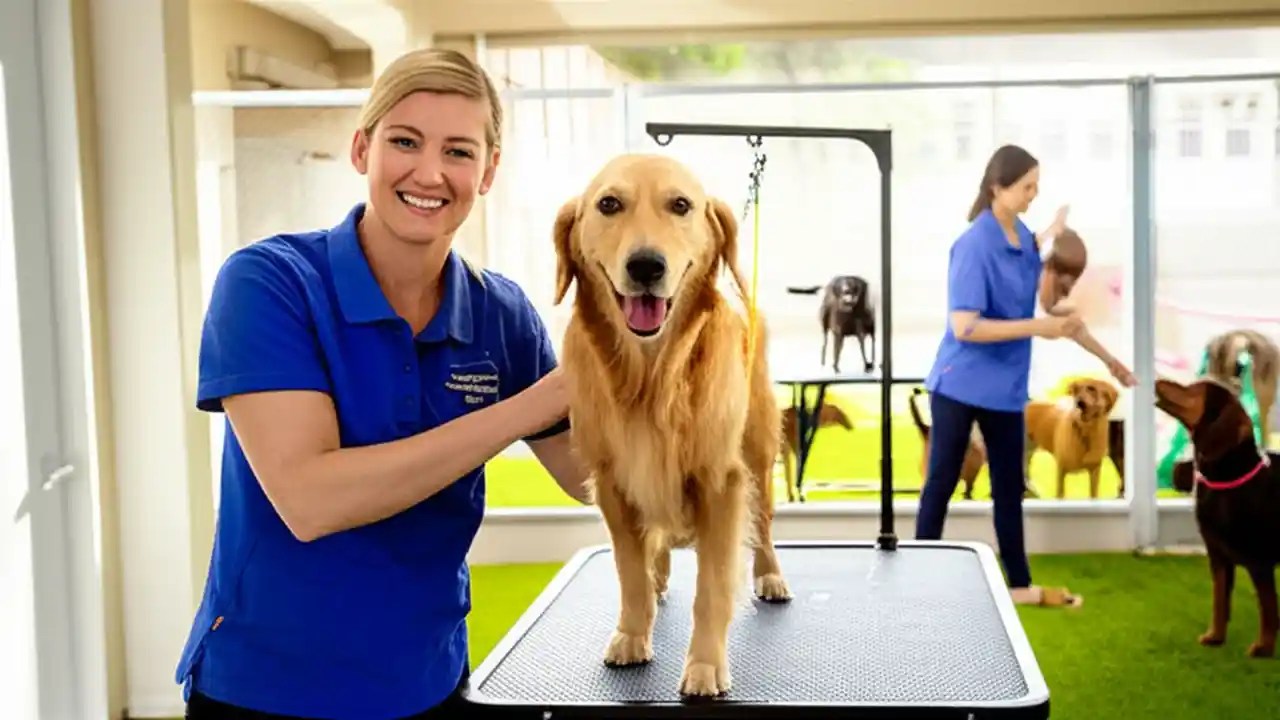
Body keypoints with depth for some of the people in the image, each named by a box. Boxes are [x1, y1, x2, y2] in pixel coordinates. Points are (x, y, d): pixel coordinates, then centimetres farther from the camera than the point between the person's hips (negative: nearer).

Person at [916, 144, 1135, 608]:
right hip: (959, 385, -7)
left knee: (1010, 488, 14)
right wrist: (1036, 327, -25)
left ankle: (1020, 585, 26)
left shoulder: (1026, 238, 3)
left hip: (1005, 386, 7)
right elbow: (963, 327, -26)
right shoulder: (974, 246, -20)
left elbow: (1052, 306, 10)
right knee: (941, 483, 5)